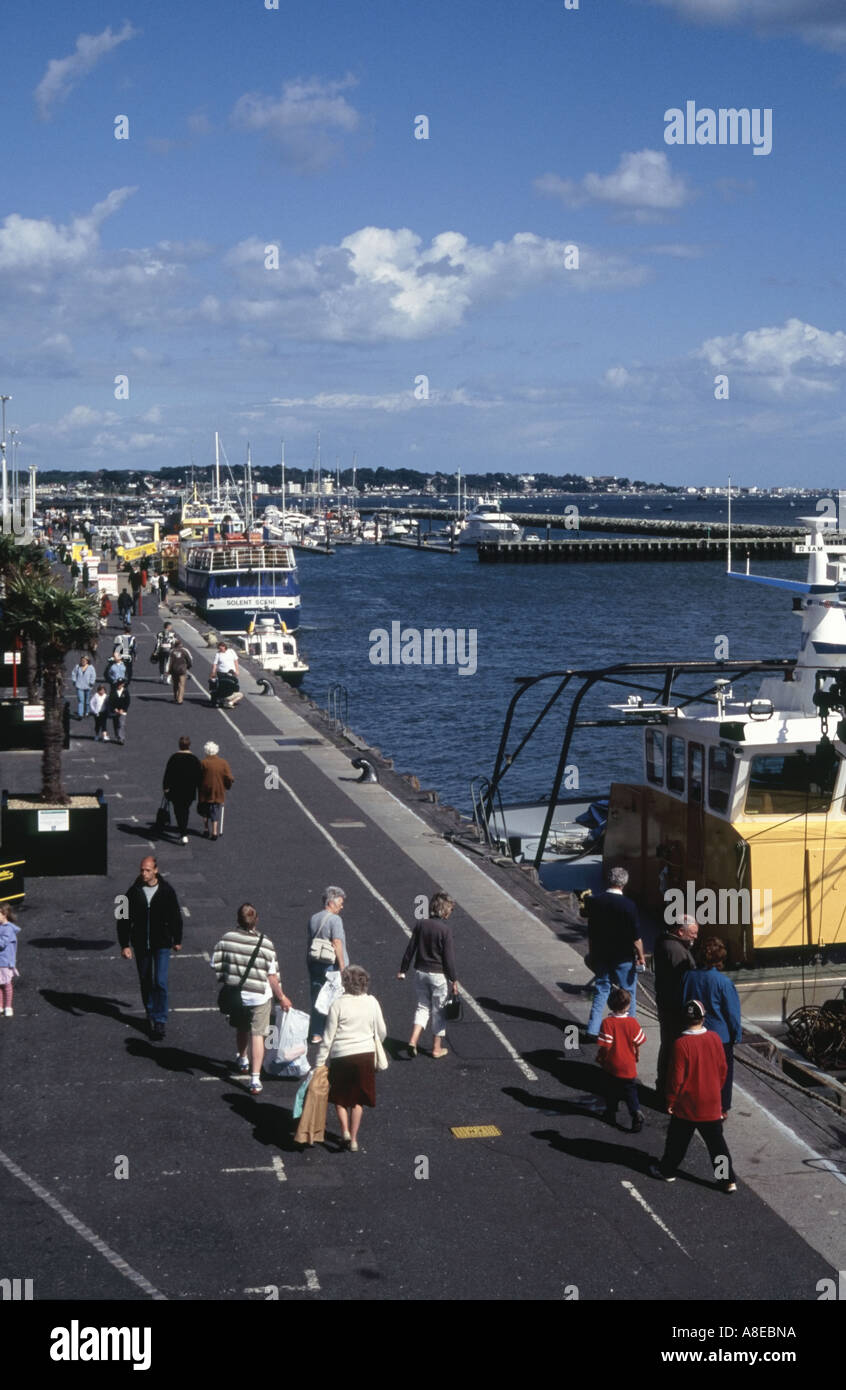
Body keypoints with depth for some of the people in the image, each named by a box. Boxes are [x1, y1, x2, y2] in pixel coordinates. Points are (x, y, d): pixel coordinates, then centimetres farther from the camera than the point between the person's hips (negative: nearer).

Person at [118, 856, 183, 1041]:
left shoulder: (166, 891, -7)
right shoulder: (134, 892, -6)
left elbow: (176, 916, 7)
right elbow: (124, 919, -2)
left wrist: (177, 940, 13)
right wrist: (124, 945, -7)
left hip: (162, 944, -2)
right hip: (140, 944, 2)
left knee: (160, 983, -9)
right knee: (145, 982, 14)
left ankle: (160, 1021, -2)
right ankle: (151, 1014, 32)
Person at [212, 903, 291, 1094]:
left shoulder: (226, 939, -11)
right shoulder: (265, 944, -17)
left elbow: (216, 966, -2)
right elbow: (272, 976, -12)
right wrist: (281, 997, 1)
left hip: (234, 994, 3)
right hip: (259, 996, -3)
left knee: (241, 1029, 26)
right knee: (257, 1035, 3)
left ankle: (242, 1060, 51)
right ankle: (255, 1078, -2)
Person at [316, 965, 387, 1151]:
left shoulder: (338, 1005, -13)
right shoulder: (372, 1002, -3)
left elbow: (328, 1037, -10)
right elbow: (382, 1032, 6)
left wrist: (319, 1063, -3)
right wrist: (374, 1046, 27)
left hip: (342, 1055, -3)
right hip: (366, 1055, 3)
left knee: (339, 1096, 18)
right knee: (357, 1099, 14)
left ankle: (345, 1130, 2)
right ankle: (353, 1140, 17)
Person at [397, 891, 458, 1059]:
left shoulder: (421, 926, -1)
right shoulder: (445, 930, -16)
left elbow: (410, 949, 4)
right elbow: (449, 957, -14)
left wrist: (403, 970, 13)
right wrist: (454, 980, -6)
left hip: (421, 972, 4)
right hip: (439, 975, -4)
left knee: (423, 1006, 16)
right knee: (438, 1010, 10)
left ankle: (413, 1040, -2)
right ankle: (437, 1048, 18)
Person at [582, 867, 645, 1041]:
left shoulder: (594, 901, -5)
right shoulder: (628, 905, -18)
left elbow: (590, 934, 5)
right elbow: (636, 937, -14)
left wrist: (592, 953, 17)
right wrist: (641, 956, 0)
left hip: (600, 955, 4)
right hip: (623, 958, -4)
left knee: (601, 991, 14)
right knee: (628, 993, 11)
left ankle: (592, 1031, 8)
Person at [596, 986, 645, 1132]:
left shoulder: (607, 1023, -19)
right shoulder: (632, 1022, -12)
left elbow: (605, 1046, -18)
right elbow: (638, 1043, -4)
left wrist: (600, 1058, 1)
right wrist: (637, 1055, 17)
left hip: (612, 1066, -1)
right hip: (629, 1066, 1)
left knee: (613, 1093, 19)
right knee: (630, 1092, 9)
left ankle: (611, 1115, 30)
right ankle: (636, 1113, -12)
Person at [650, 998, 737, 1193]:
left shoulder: (681, 1044, -20)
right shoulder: (714, 1039, -6)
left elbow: (676, 1077, -16)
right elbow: (723, 1068, 6)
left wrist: (671, 1100, -2)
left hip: (687, 1105, -3)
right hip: (712, 1104, 3)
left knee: (677, 1141, 14)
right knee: (716, 1142, 10)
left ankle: (667, 1171, 30)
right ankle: (728, 1180, 10)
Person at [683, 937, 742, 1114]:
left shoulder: (689, 976, -8)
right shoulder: (724, 982, -20)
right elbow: (732, 1013, -11)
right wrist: (736, 1034, 3)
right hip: (721, 1036, -4)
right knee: (723, 1073, 13)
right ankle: (721, 1109, 21)